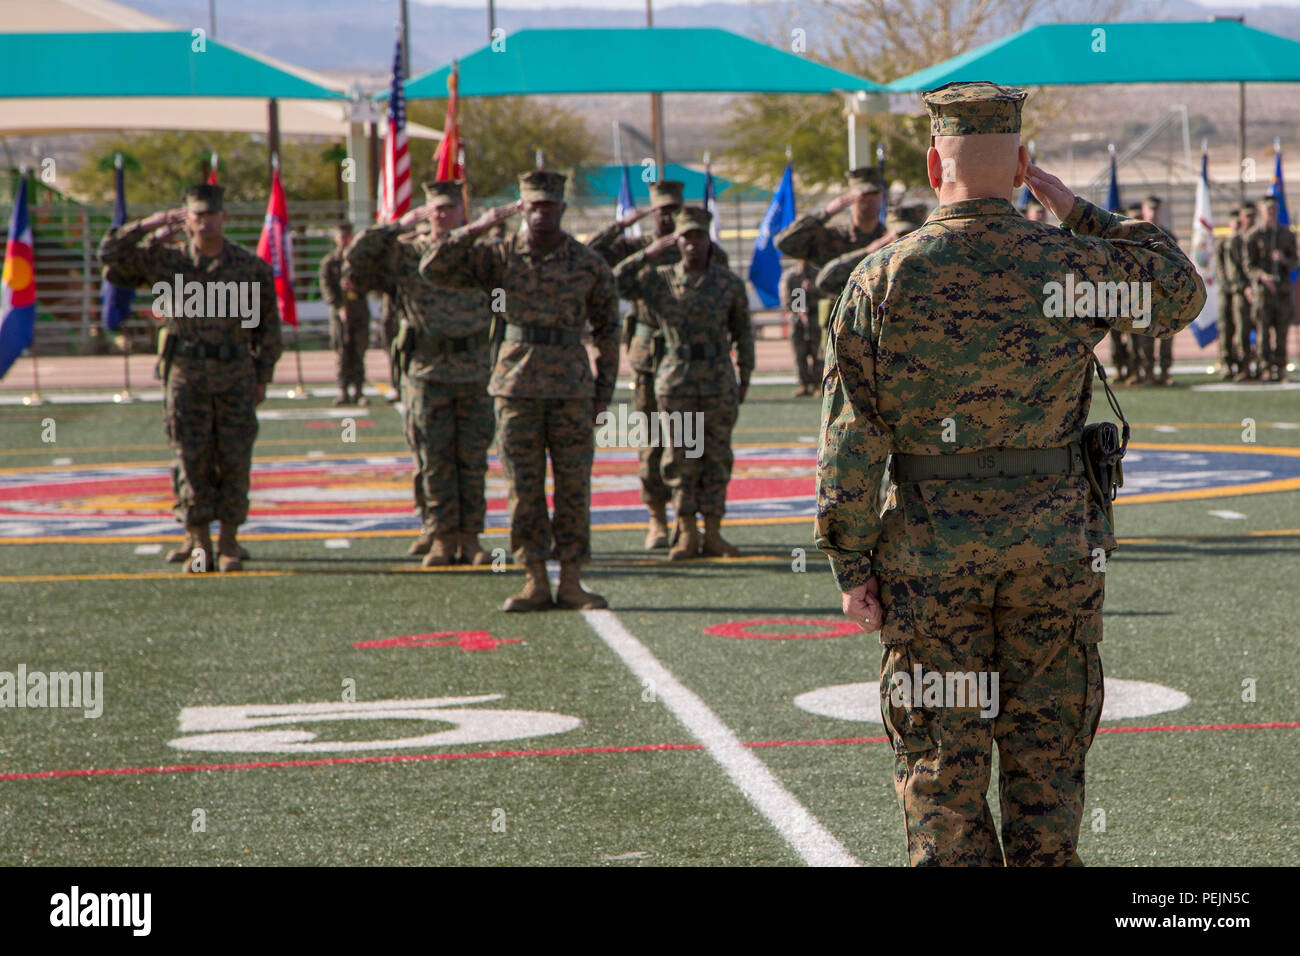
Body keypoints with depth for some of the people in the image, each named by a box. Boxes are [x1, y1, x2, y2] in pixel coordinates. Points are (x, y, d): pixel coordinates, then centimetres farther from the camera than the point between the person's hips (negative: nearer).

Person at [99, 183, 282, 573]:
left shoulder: (252, 267, 3)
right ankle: (200, 546, 8)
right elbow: (110, 254, 3)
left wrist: (263, 377, 7)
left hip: (236, 377, 0)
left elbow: (269, 325, 10)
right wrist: (150, 224, -5)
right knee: (193, 463, 0)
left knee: (234, 462, 1)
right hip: (187, 375, 0)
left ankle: (229, 545, 11)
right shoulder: (168, 262, 4)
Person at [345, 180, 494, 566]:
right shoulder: (403, 254, 4)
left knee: (473, 461, 3)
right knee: (434, 461, 1)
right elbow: (355, 260, -8)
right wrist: (399, 226, -8)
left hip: (476, 374, 1)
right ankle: (440, 536, 8)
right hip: (427, 373, -1)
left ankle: (469, 537, 9)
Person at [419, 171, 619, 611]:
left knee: (574, 487, 2)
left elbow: (607, 329, 10)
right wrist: (475, 228, -14)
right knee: (524, 489, 2)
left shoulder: (589, 264, 2)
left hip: (572, 389, 0)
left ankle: (570, 583, 9)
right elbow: (434, 269, -6)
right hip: (517, 387, 0)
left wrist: (604, 391, 5)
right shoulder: (501, 257, 2)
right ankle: (535, 583, 8)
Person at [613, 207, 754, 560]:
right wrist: (648, 254, -9)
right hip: (676, 381, 0)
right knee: (681, 457, 2)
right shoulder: (660, 279, 2)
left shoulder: (729, 282, 2)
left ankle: (712, 534, 11)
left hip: (719, 383, 0)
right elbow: (614, 284, -4)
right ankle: (686, 534, 10)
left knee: (716, 458, 4)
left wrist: (745, 375, 10)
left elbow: (742, 330, 11)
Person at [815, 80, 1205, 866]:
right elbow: (1182, 294, 14)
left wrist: (851, 564, -2)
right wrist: (1081, 213, 12)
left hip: (929, 551, -1)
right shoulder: (1073, 266, -5)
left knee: (941, 766, 7)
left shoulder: (883, 278, -7)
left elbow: (851, 438, -8)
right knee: (1047, 758, 10)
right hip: (1057, 544, 1)